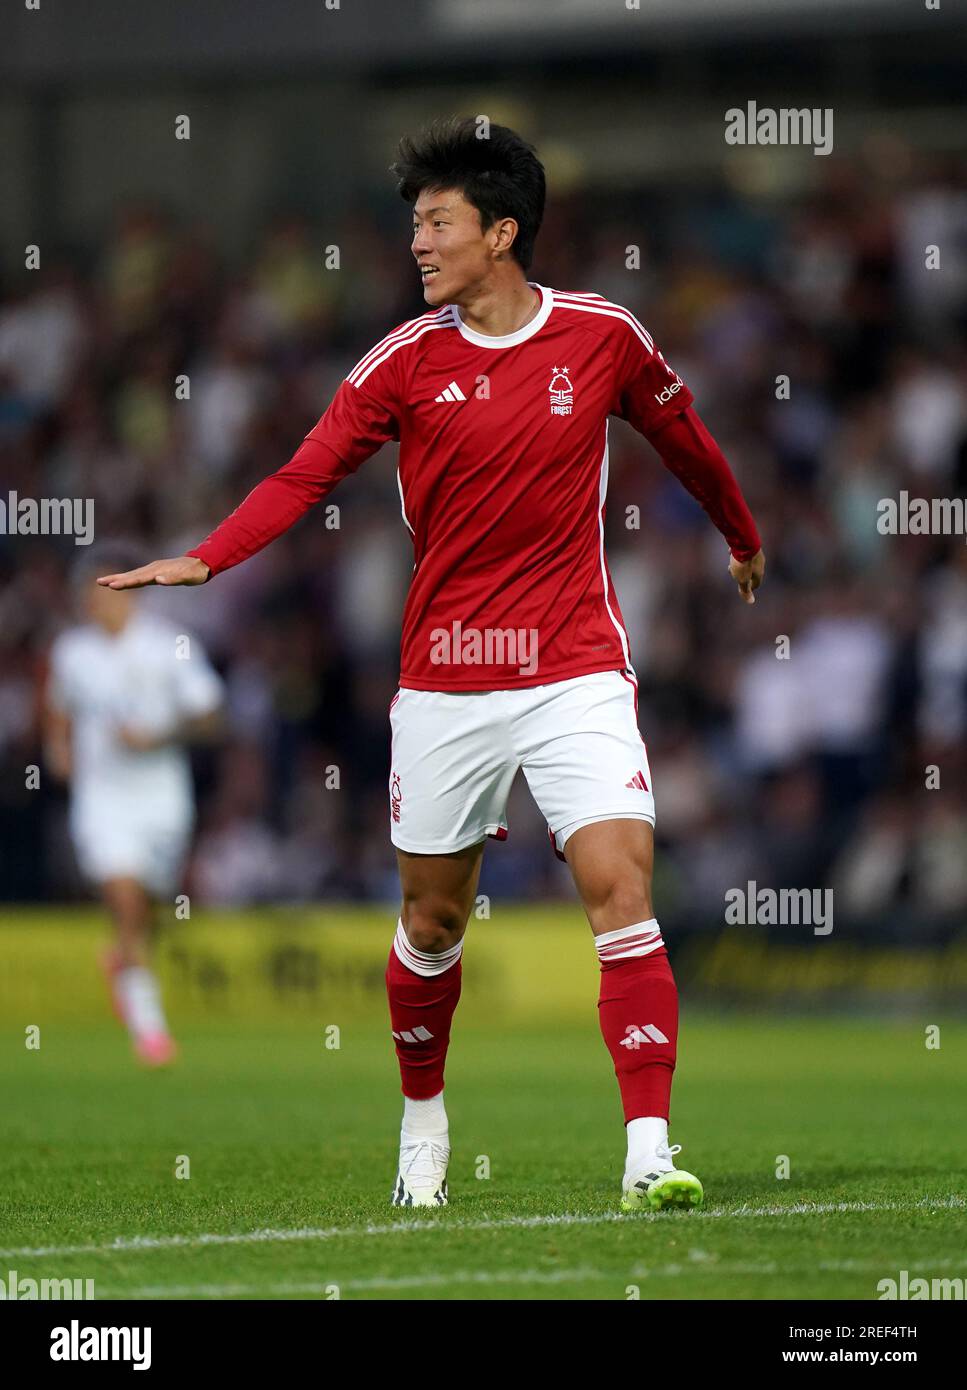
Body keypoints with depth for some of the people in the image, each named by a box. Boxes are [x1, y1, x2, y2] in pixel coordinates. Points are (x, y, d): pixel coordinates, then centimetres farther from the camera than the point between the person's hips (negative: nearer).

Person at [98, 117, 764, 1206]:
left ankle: (649, 1151, -16)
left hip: (575, 671, -1)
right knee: (432, 916, 10)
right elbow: (306, 473, -4)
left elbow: (682, 438, 17)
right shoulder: (405, 360, -1)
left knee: (622, 889, -15)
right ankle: (422, 1118, 33)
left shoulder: (604, 337, 0)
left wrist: (742, 537, 33)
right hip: (444, 681, 1)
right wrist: (203, 559, -19)